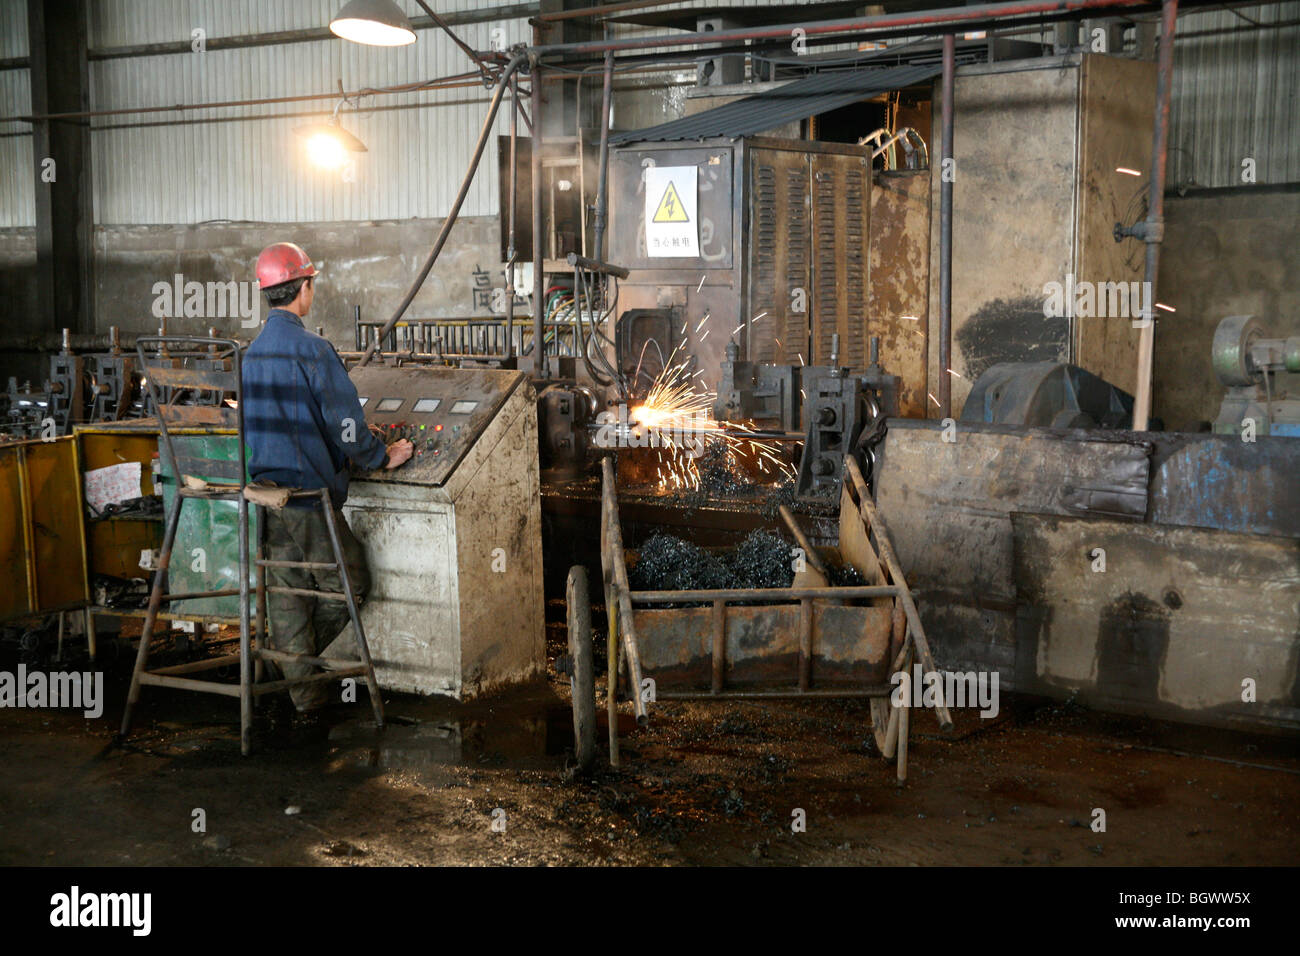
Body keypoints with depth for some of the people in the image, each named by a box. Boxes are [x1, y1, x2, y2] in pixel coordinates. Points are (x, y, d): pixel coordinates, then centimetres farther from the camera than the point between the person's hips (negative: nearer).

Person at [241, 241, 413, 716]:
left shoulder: (251, 352, 8)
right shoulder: (313, 350, -16)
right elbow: (346, 424, -16)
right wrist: (383, 457, 2)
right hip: (309, 492, -8)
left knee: (285, 592, 13)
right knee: (349, 584, 11)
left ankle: (303, 691, 20)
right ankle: (303, 661, 14)